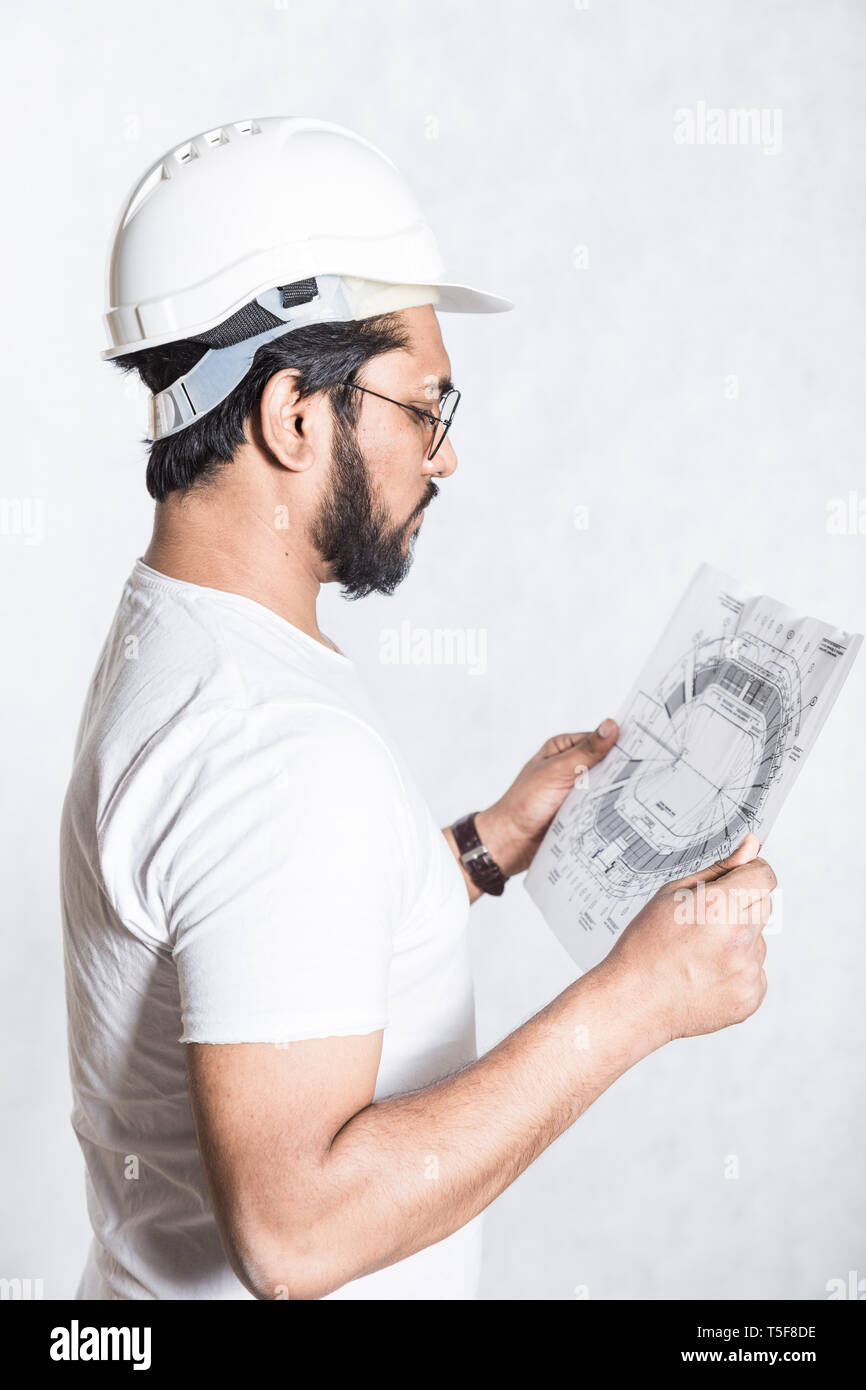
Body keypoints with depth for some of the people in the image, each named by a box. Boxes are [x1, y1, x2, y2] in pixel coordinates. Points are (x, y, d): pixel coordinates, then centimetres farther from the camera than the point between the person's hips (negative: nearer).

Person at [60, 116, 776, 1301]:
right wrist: (635, 1000, -29)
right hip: (243, 1288, -9)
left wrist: (493, 844, 6)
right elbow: (295, 1229, -33)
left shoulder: (162, 644, 1)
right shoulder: (281, 747, -31)